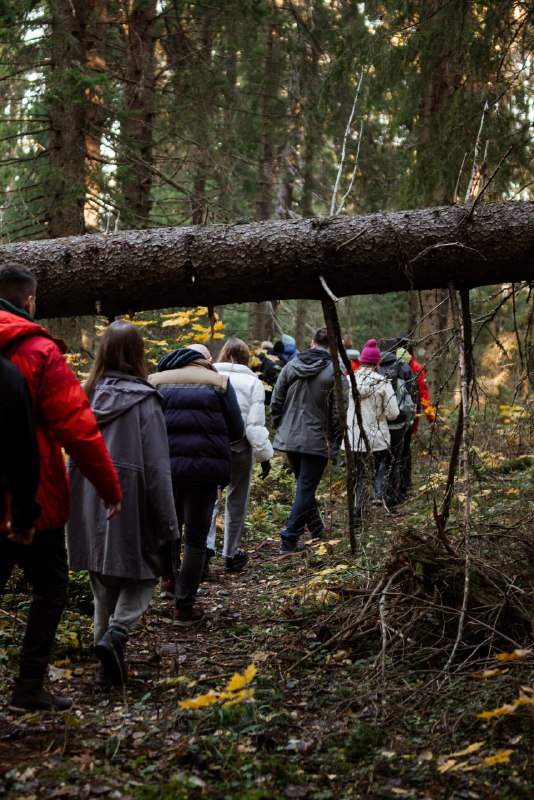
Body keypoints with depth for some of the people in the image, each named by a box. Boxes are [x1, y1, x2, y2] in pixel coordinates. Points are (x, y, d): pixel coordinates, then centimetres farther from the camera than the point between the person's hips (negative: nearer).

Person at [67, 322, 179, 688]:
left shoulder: (87, 396, 2)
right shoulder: (143, 401, -11)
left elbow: (74, 456, 8)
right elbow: (156, 467, -12)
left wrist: (77, 512, 17)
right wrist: (168, 523, -6)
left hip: (91, 505, 5)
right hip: (131, 504, -5)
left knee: (104, 582, 15)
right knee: (141, 575, 10)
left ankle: (109, 663, 19)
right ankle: (116, 634, -13)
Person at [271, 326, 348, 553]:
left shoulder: (290, 367, 4)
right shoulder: (334, 372, -9)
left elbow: (275, 402, 6)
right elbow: (338, 414, -10)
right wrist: (336, 445, 1)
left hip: (289, 439, 5)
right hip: (316, 441, -5)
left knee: (305, 485, 20)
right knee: (306, 489, 0)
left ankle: (316, 529, 32)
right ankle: (290, 539, -2)